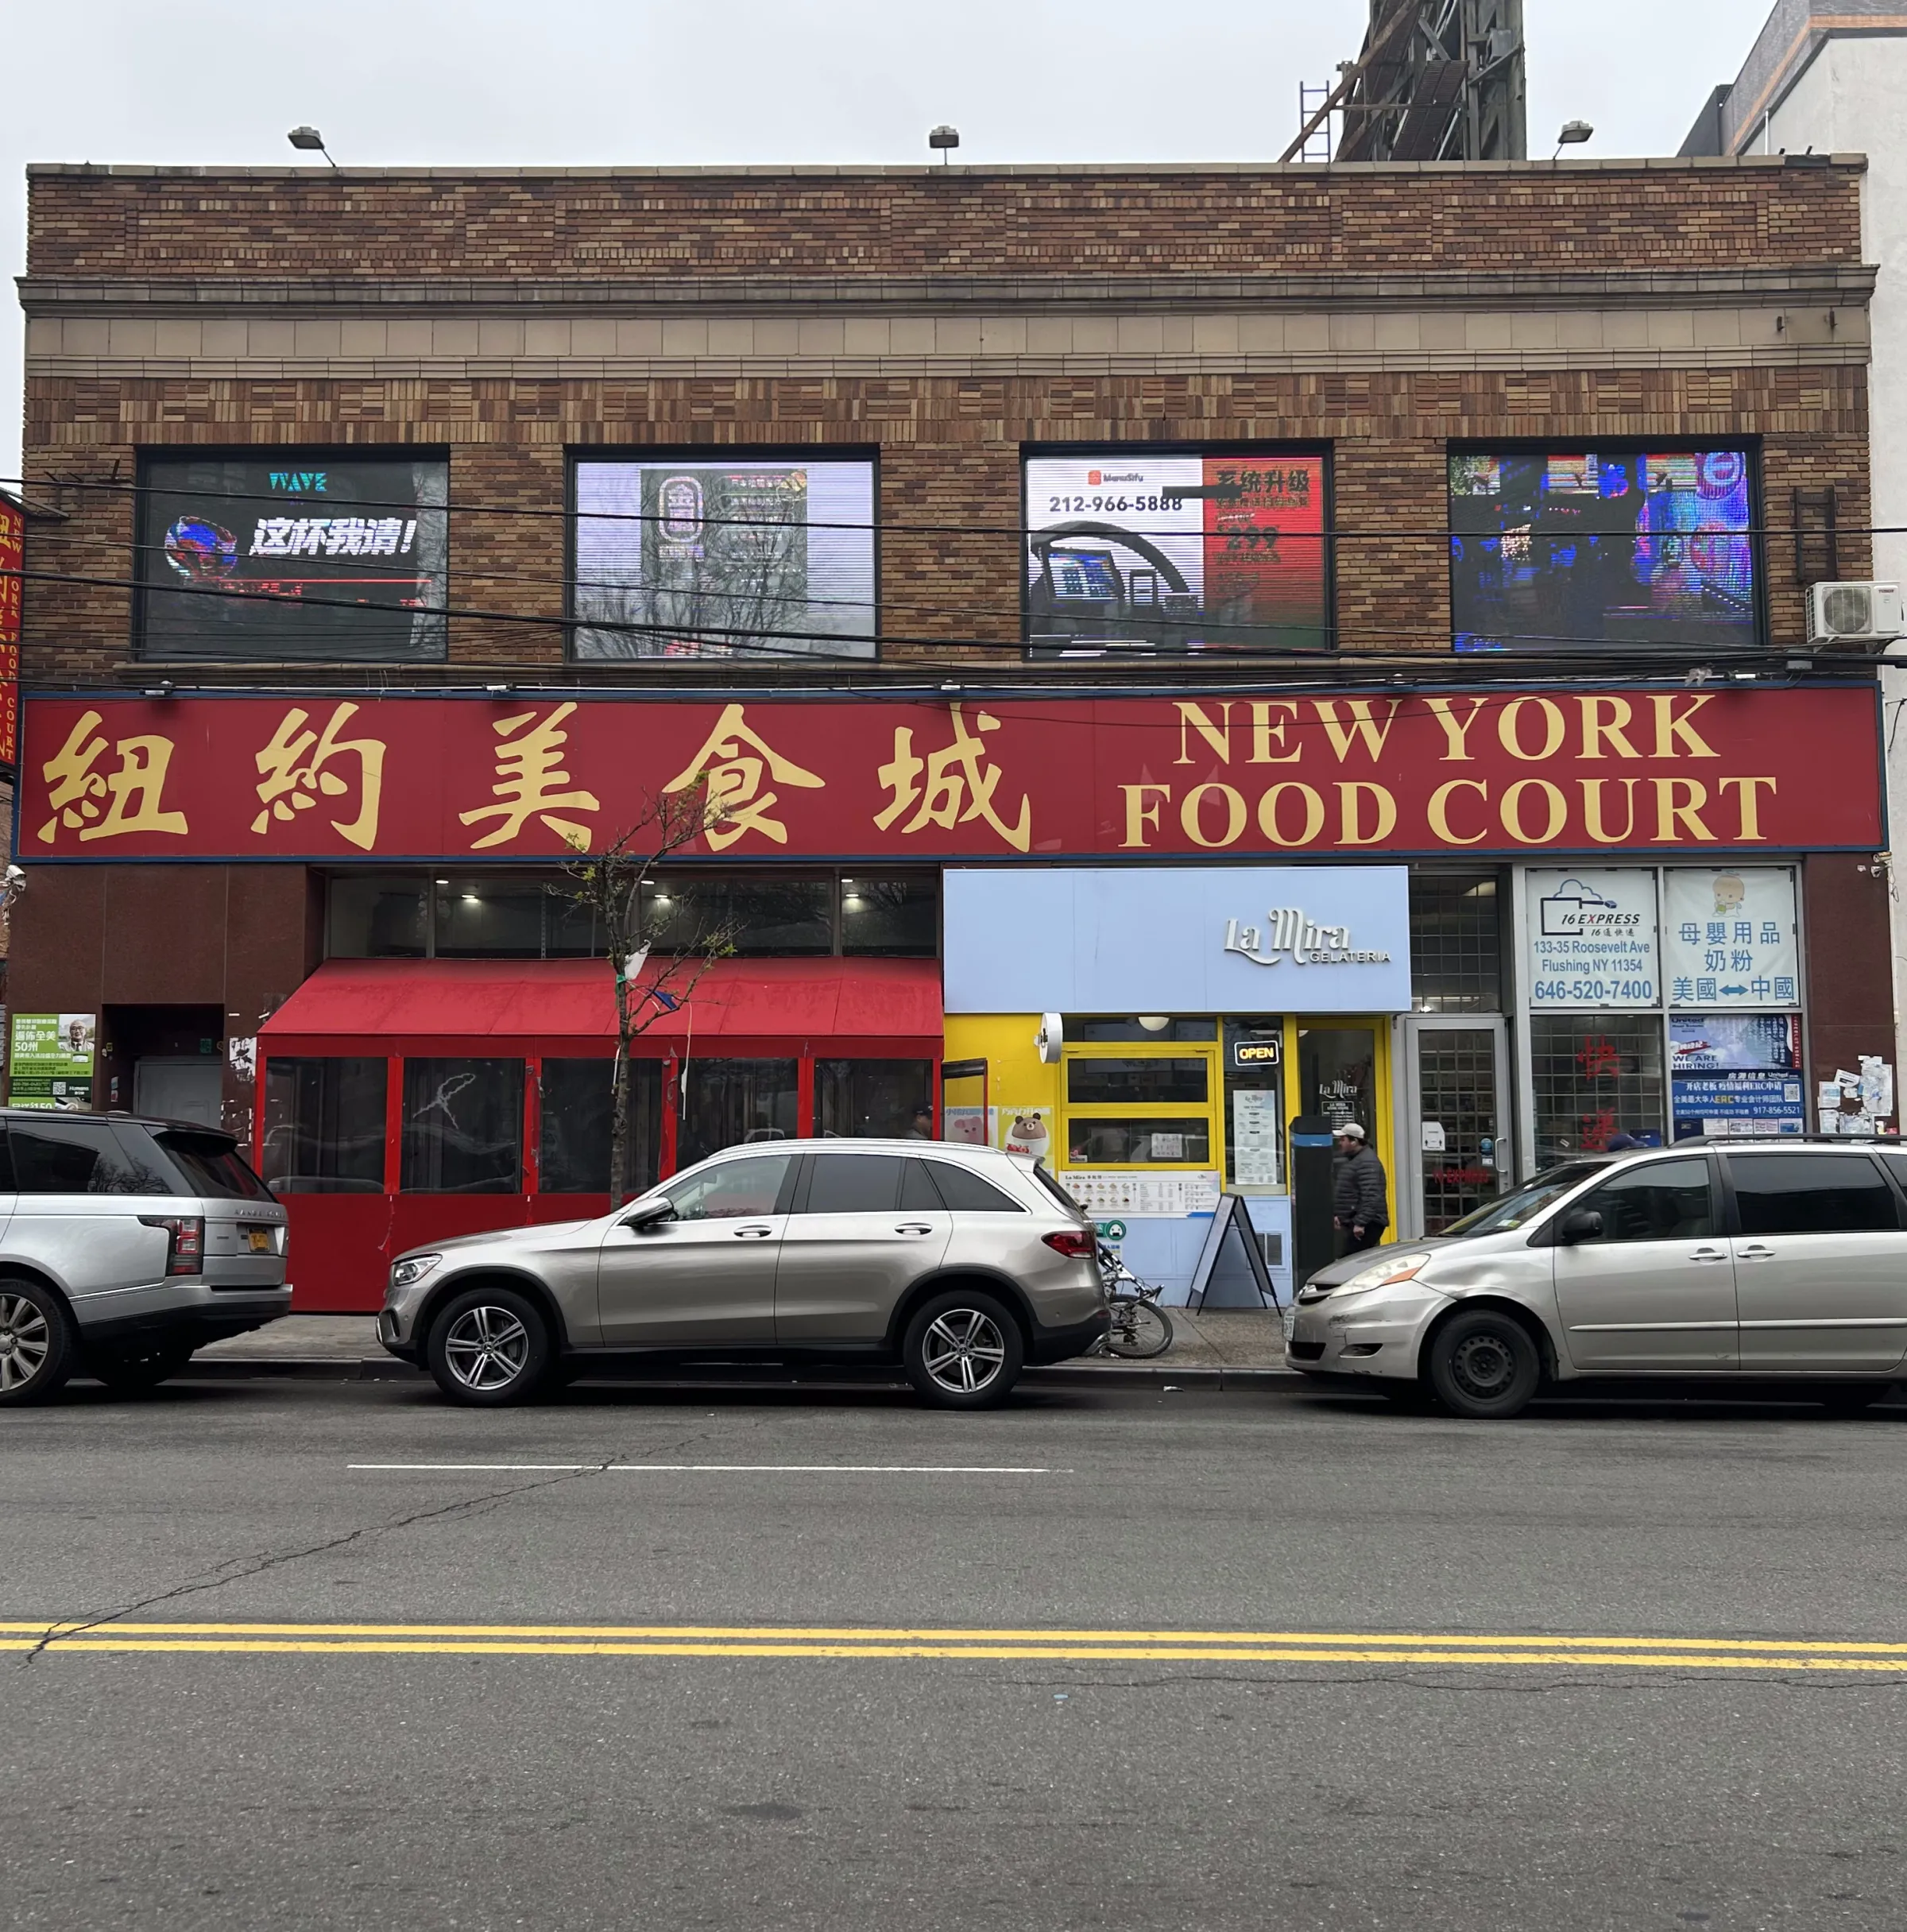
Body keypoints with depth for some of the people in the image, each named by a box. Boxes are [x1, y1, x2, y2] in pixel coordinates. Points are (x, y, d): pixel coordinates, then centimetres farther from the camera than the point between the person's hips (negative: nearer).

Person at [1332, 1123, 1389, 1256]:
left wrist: (1360, 1222, -28)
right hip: (1352, 1222, 11)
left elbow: (1371, 1197, -25)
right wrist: (1338, 1215, 24)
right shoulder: (1353, 1160, 19)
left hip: (1366, 1225, -11)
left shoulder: (1367, 1163, -16)